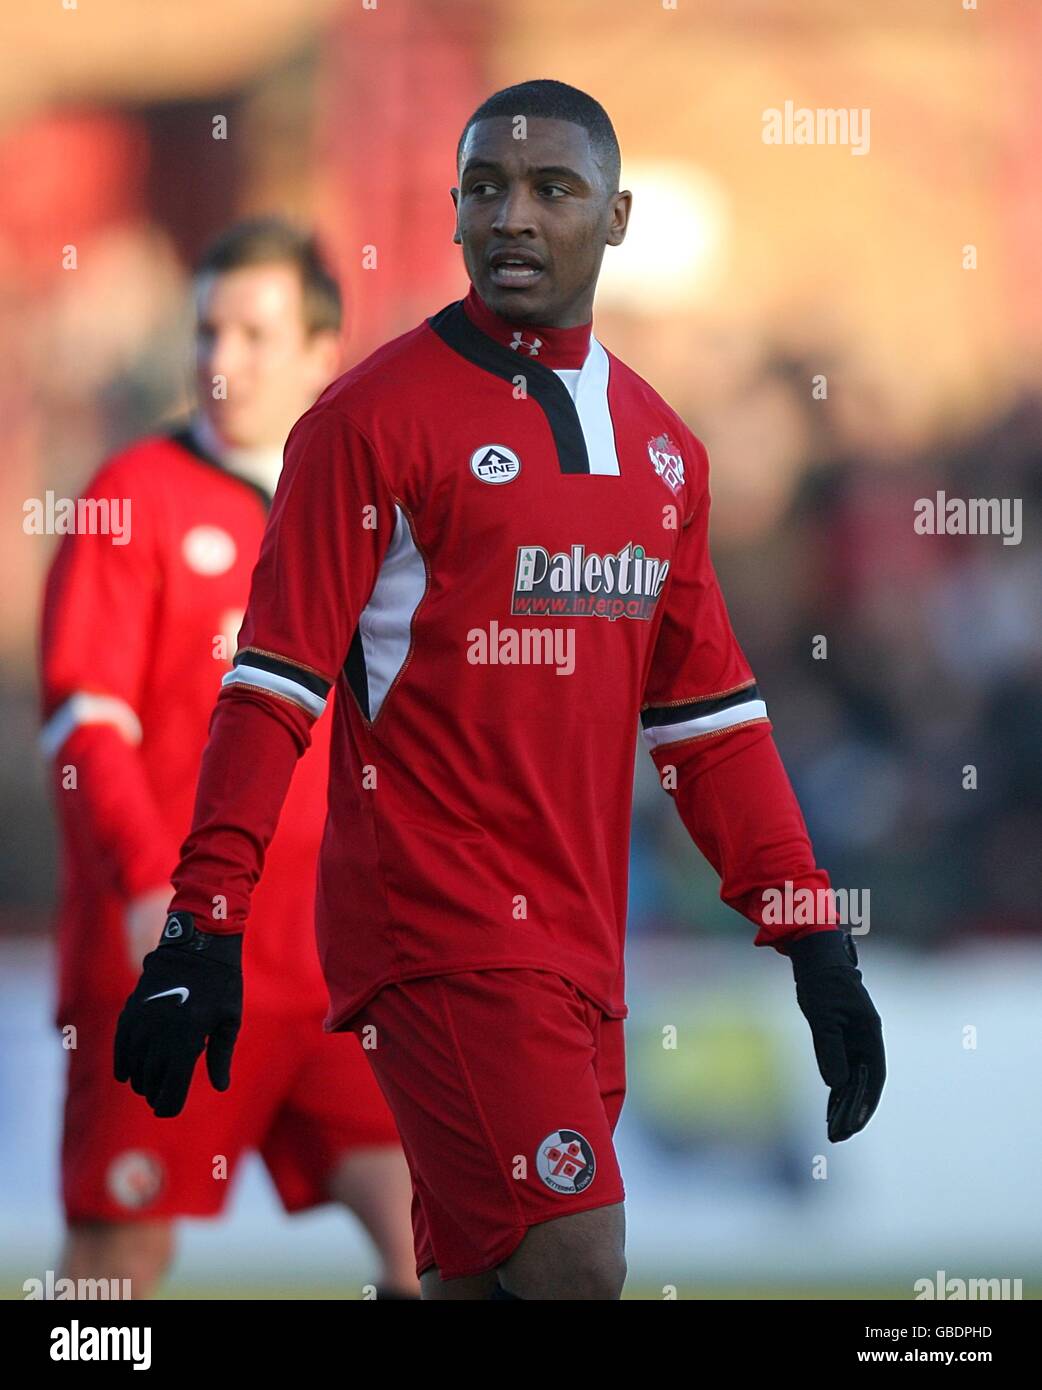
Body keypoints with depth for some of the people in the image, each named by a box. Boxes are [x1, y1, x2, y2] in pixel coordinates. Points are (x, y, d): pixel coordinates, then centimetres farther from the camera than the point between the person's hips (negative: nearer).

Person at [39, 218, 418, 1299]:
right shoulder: (136, 498, -2)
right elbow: (84, 721, -11)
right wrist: (148, 885, -25)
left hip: (331, 967, 4)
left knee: (428, 1218, -9)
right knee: (123, 1256, 0)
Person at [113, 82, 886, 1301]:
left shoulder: (661, 447, 14)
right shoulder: (377, 416, -5)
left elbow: (707, 715, 18)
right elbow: (276, 682, -7)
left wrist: (813, 941, 12)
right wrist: (204, 930, -14)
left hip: (578, 946, 6)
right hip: (437, 927, -6)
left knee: (478, 1281, 8)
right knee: (573, 1272, -19)